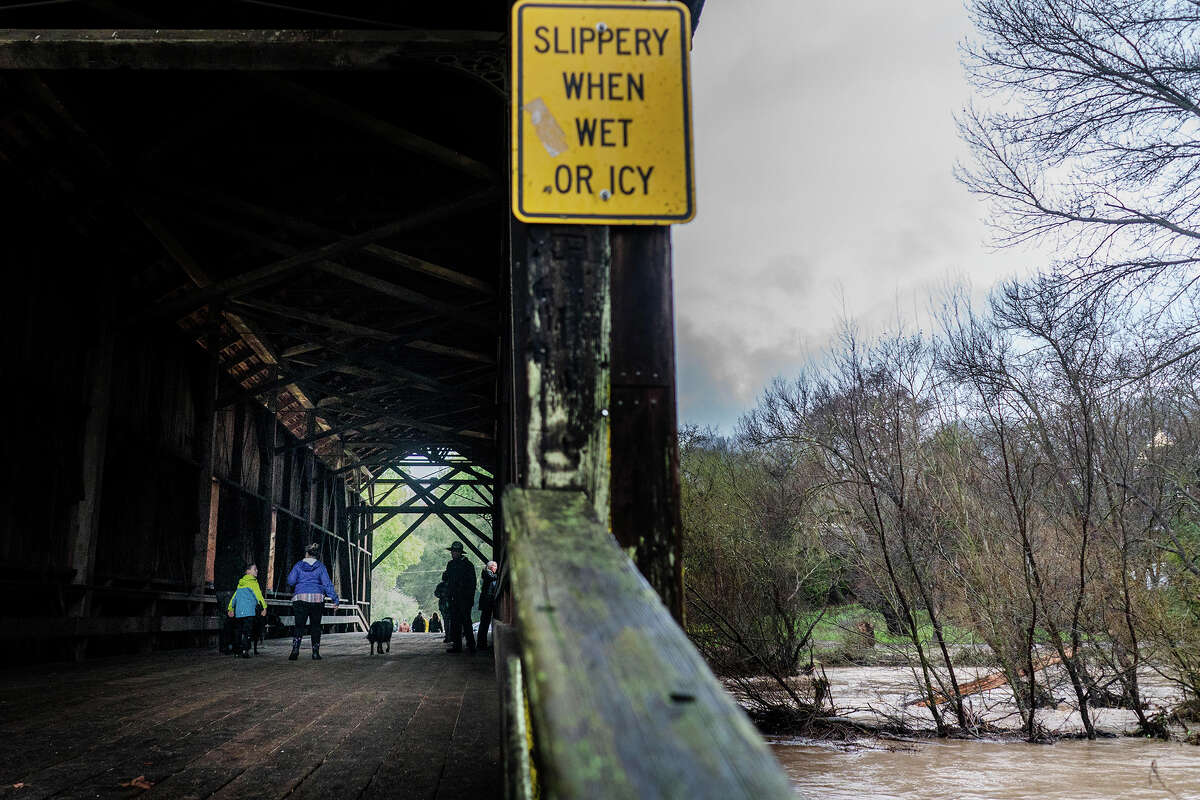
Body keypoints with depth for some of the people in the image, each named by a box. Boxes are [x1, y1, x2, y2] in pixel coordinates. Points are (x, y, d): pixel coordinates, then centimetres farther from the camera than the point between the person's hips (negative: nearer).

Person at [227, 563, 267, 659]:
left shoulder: (241, 583, 18)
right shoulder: (253, 582, -2)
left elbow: (234, 596, 19)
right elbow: (258, 595, -9)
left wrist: (231, 608, 23)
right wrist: (264, 607, -10)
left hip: (239, 612, 7)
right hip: (249, 611, -7)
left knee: (240, 631, 14)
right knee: (248, 632, -7)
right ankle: (245, 651, -15)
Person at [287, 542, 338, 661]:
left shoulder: (299, 565, 3)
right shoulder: (320, 567, 3)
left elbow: (291, 581, 4)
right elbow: (327, 584, -2)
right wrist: (335, 599, 0)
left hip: (301, 598, 0)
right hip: (317, 599, 0)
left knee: (299, 626, 1)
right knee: (315, 626, 9)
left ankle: (295, 650, -18)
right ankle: (315, 653, 8)